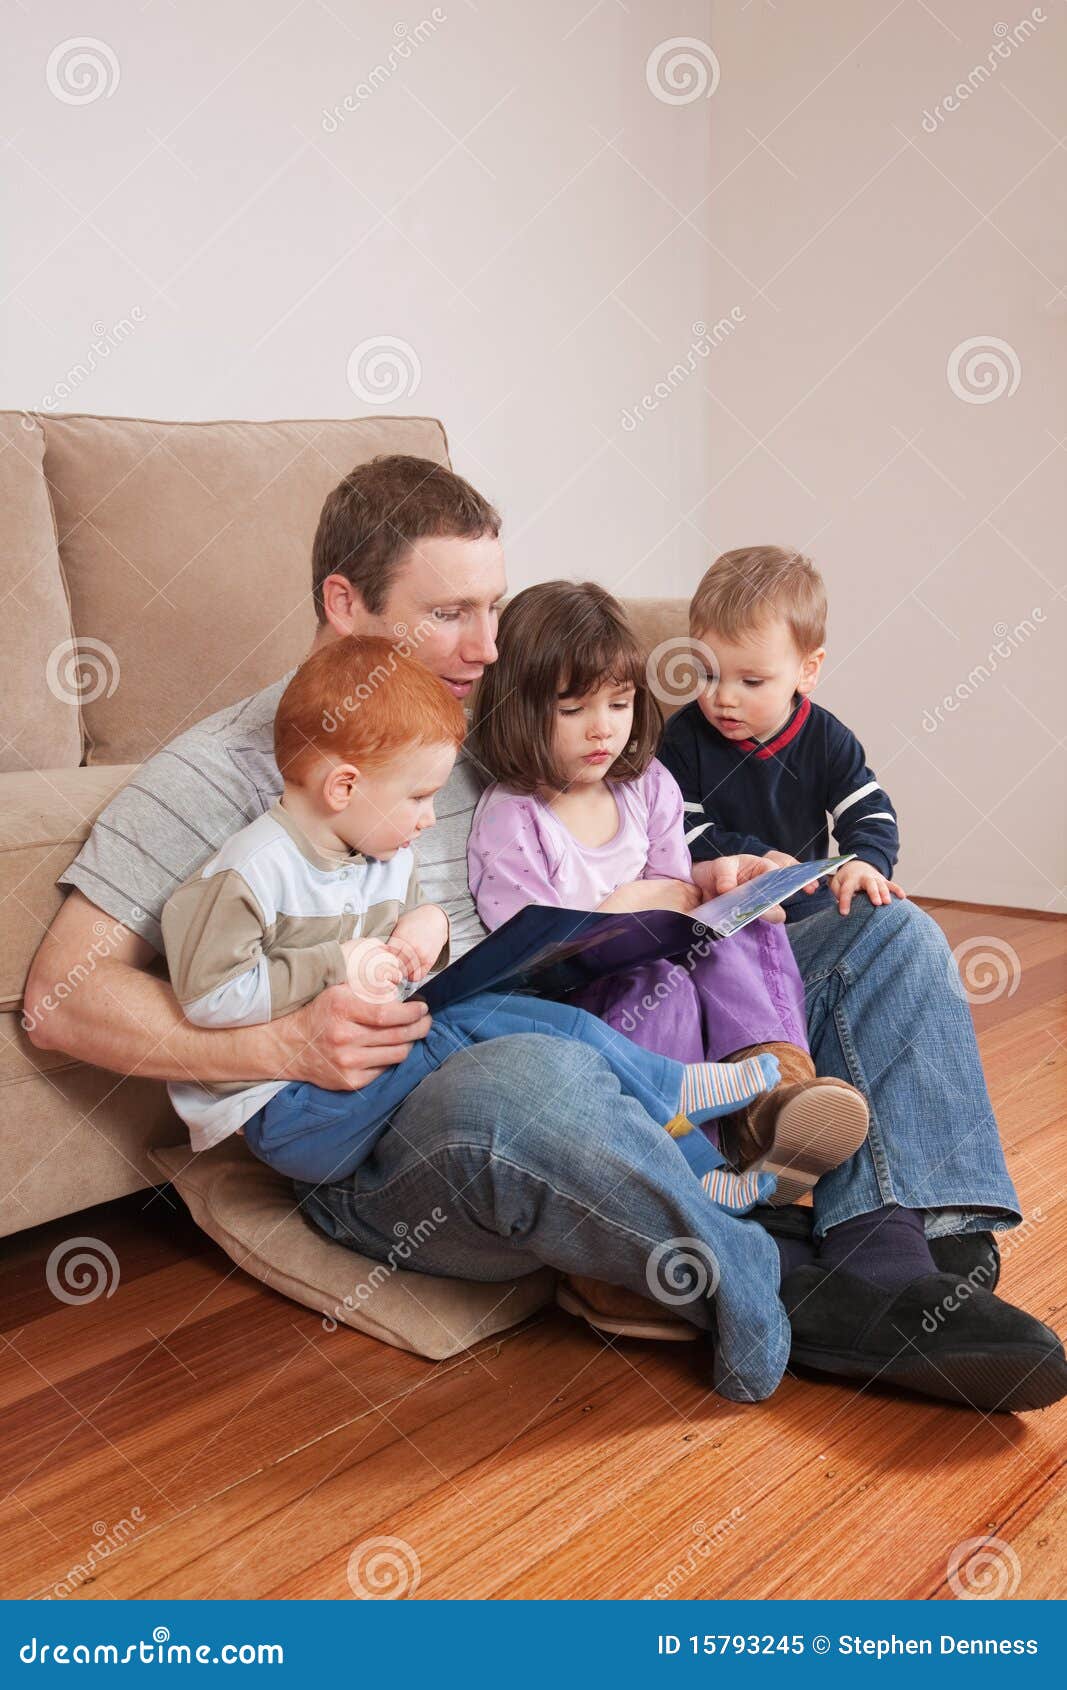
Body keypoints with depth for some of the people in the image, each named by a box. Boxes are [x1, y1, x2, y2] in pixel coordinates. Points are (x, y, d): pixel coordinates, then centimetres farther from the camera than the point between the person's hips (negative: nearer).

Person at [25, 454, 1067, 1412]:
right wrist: (284, 1045, -22)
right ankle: (774, 1300, -18)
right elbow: (60, 997, -8)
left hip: (585, 1064, 7)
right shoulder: (231, 768, -2)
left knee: (888, 936, 5)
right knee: (529, 1078, -45)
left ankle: (909, 1265, -19)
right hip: (390, 1153, -7)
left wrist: (697, 892, 8)